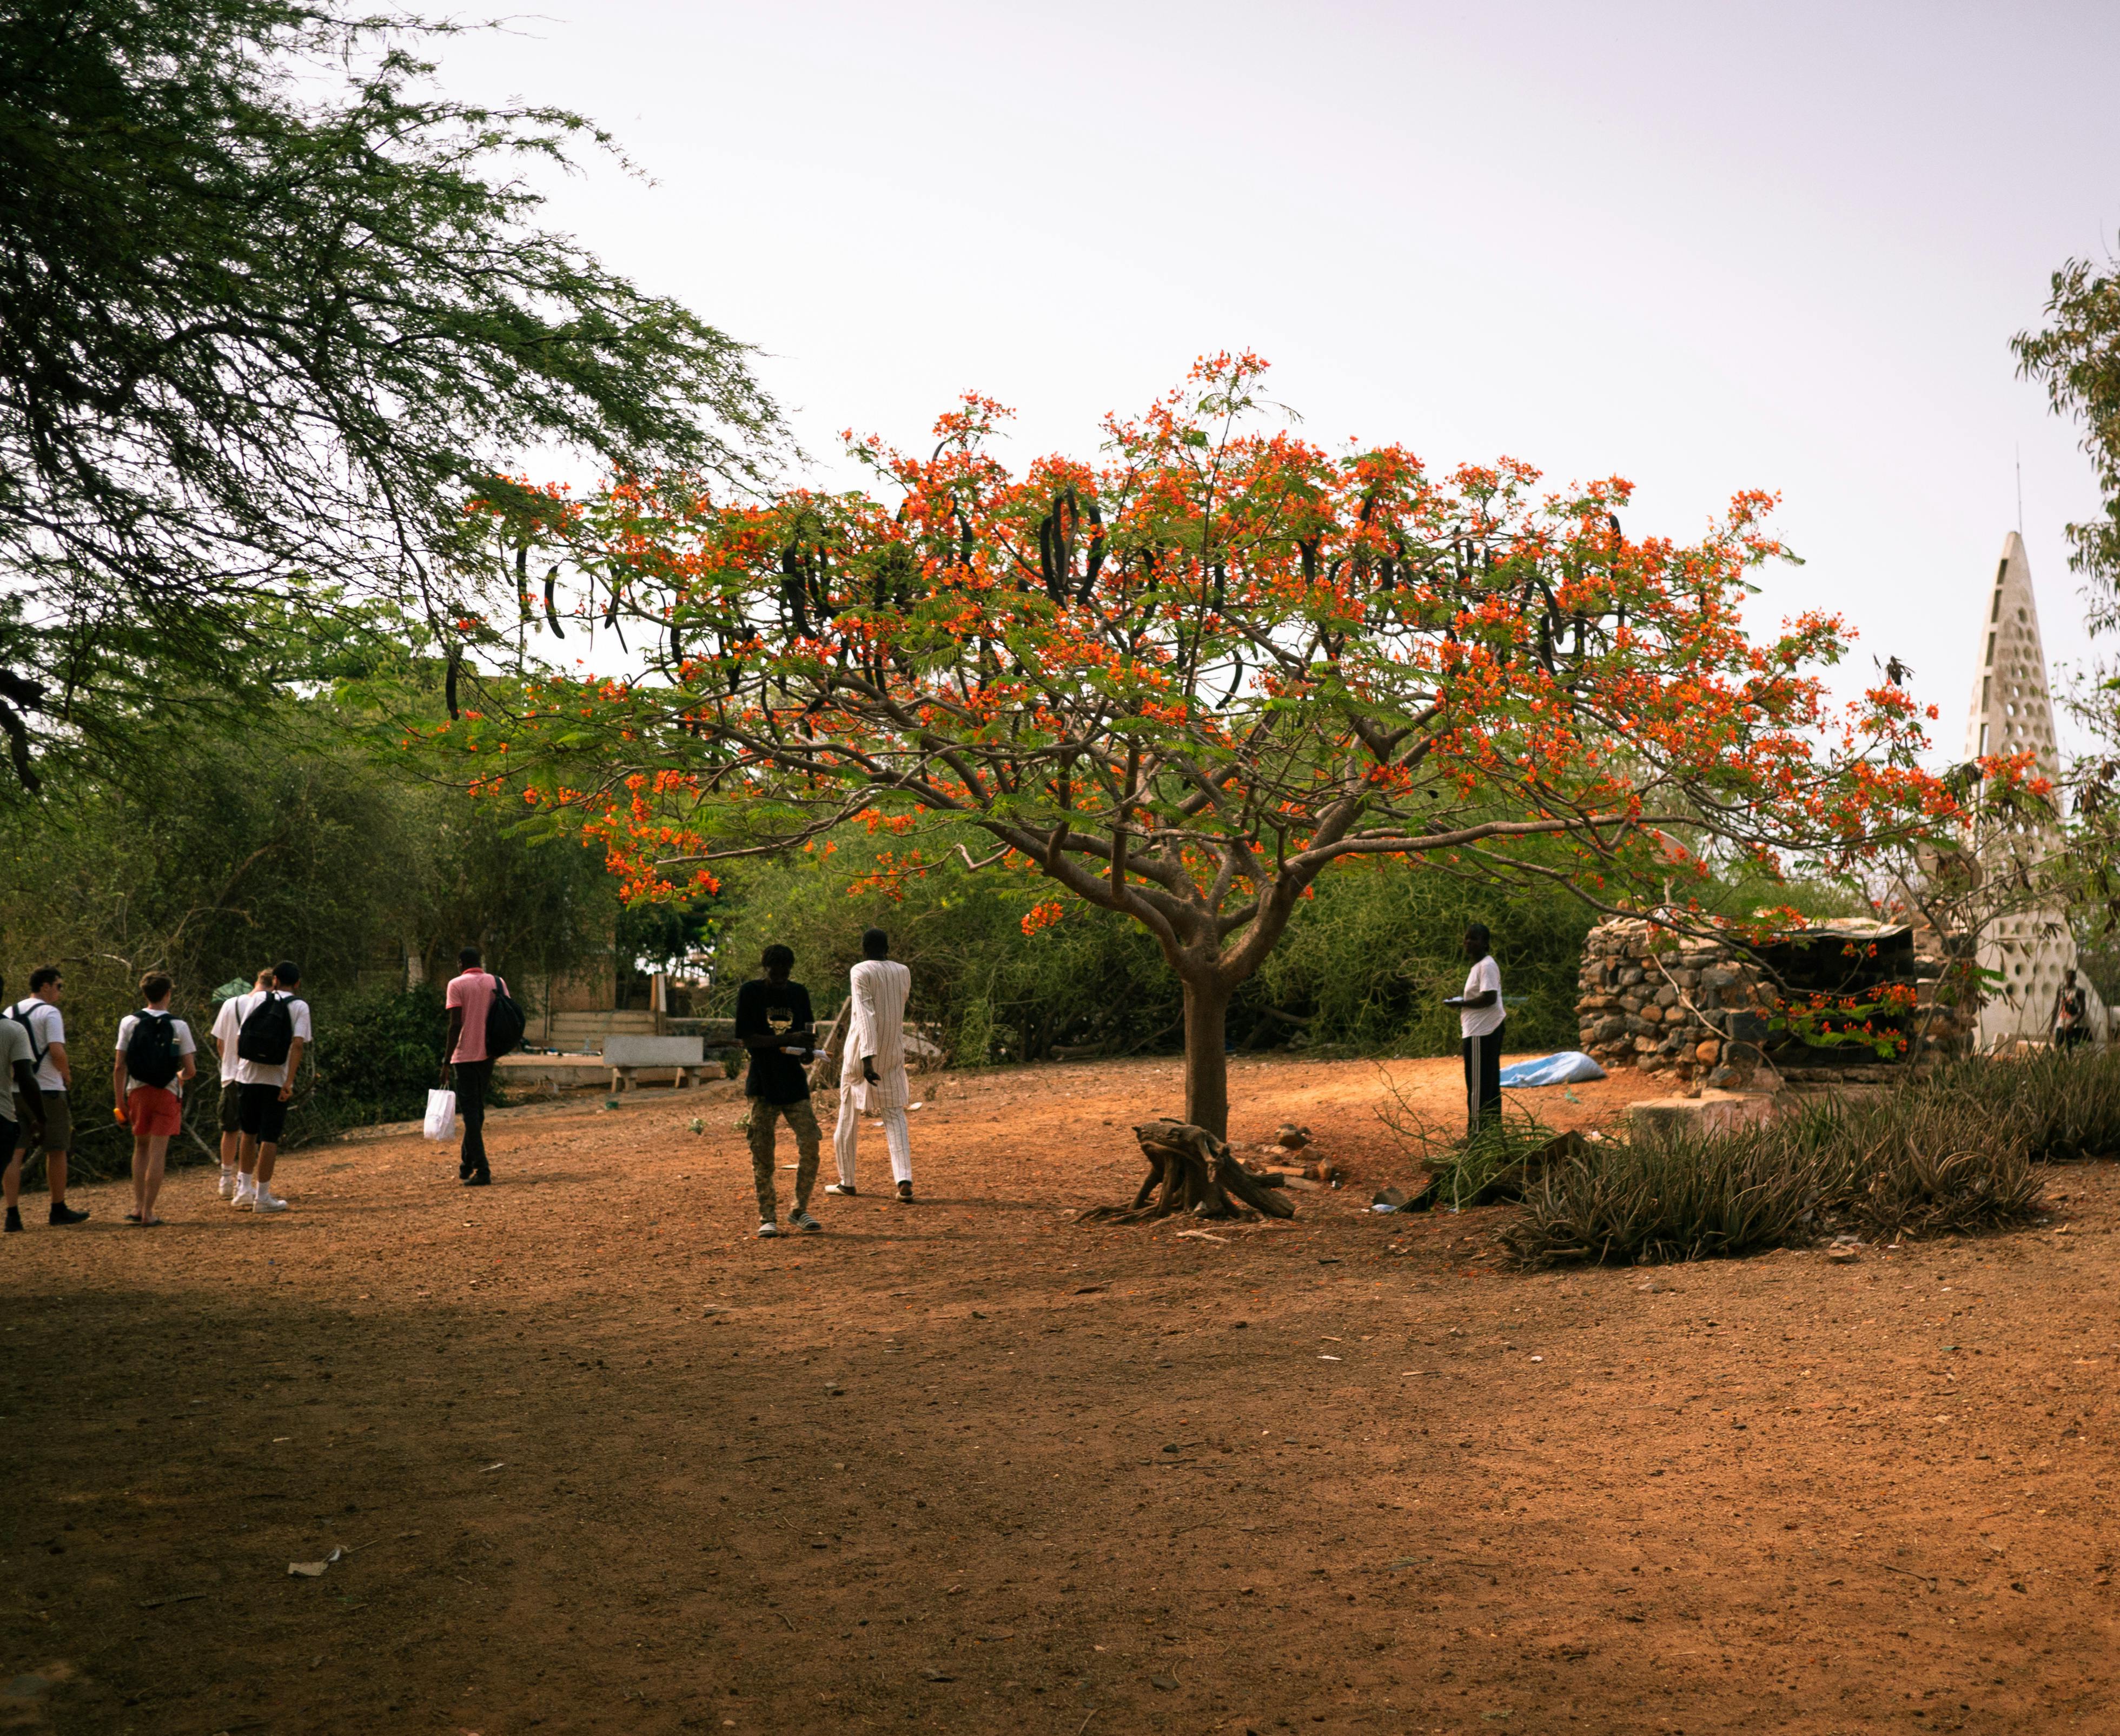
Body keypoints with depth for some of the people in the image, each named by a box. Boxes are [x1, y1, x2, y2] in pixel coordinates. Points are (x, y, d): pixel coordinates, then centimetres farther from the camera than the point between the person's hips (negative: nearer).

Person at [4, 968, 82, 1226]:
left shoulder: (9, 1013, 11)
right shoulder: (49, 1013, -10)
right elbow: (57, 1052, -19)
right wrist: (67, 1076, -3)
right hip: (47, 1089, -6)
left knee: (15, 1153, 4)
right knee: (56, 1151, 7)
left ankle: (12, 1212, -2)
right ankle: (59, 1210, 15)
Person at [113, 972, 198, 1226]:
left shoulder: (129, 1023, -2)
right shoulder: (178, 1026, -6)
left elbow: (119, 1067, -3)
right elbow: (191, 1070, -6)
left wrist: (119, 1101, 4)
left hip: (138, 1091, 2)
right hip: (168, 1093, -2)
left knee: (141, 1147, 18)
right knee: (158, 1152, 1)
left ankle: (138, 1206, 12)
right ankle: (148, 1211, 1)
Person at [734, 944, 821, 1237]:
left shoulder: (799, 993, 9)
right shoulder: (750, 992, -4)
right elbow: (745, 1039, -11)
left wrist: (807, 1051, -7)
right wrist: (788, 1040, -21)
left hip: (795, 1081, 3)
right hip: (762, 1084, -3)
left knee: (810, 1146, -5)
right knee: (763, 1153, -2)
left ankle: (800, 1210, 11)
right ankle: (768, 1217, 11)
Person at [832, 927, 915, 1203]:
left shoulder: (861, 972, -11)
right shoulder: (903, 972, 4)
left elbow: (866, 1014, -22)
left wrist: (867, 1057, -28)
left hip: (862, 1049, -4)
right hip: (893, 1053, 4)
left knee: (849, 1114, 12)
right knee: (895, 1114, 4)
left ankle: (847, 1182, 21)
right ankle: (904, 1180, -15)